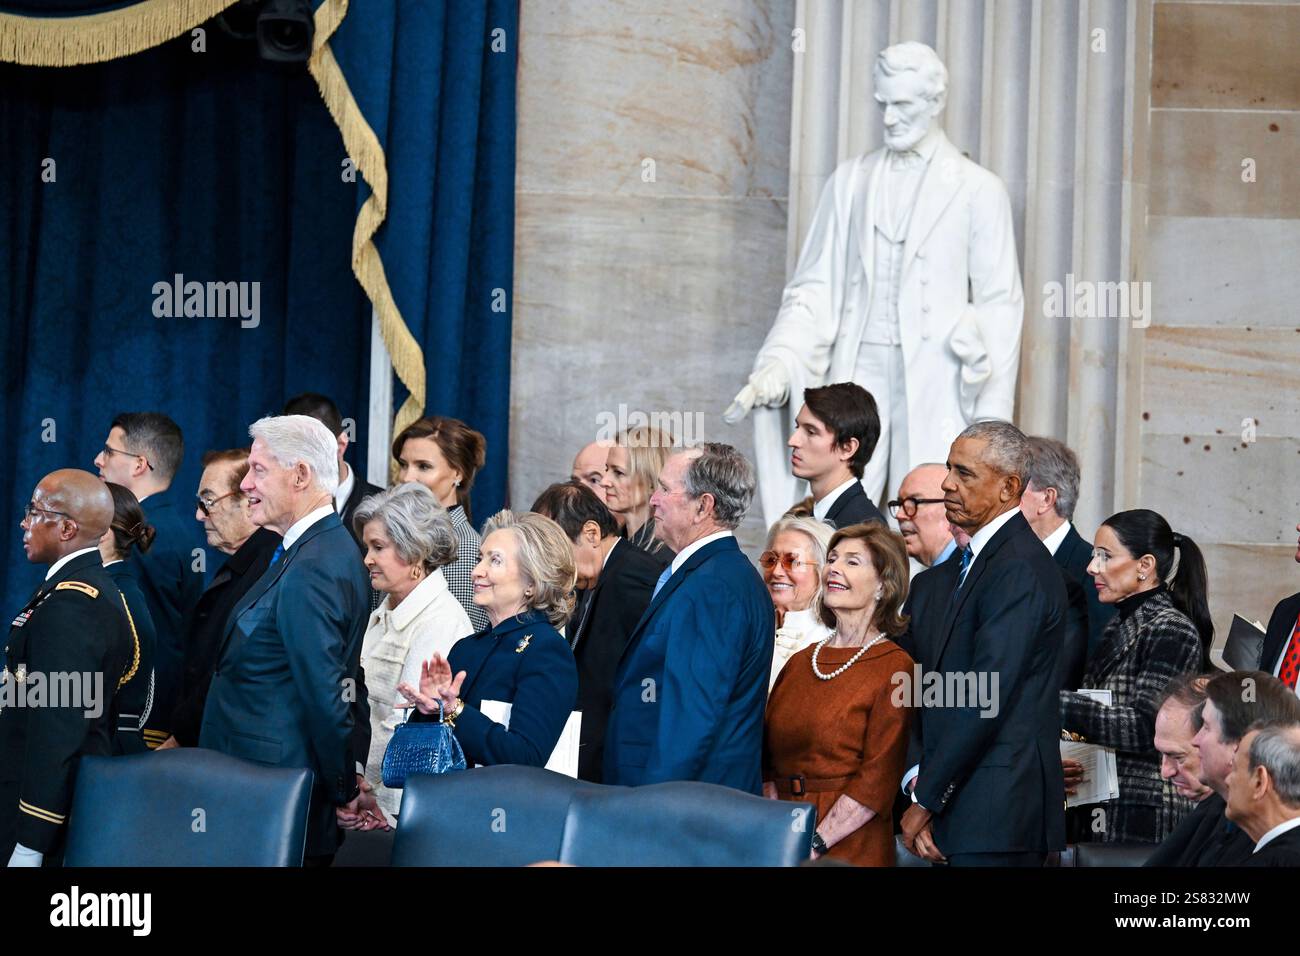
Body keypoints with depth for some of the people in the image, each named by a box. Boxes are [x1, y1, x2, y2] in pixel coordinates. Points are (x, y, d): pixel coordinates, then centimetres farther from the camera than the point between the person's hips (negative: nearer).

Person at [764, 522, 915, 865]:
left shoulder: (894, 668, -7)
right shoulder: (800, 663, 10)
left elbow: (877, 780, -13)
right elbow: (767, 759, 7)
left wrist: (814, 844, -18)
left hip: (849, 850, -5)